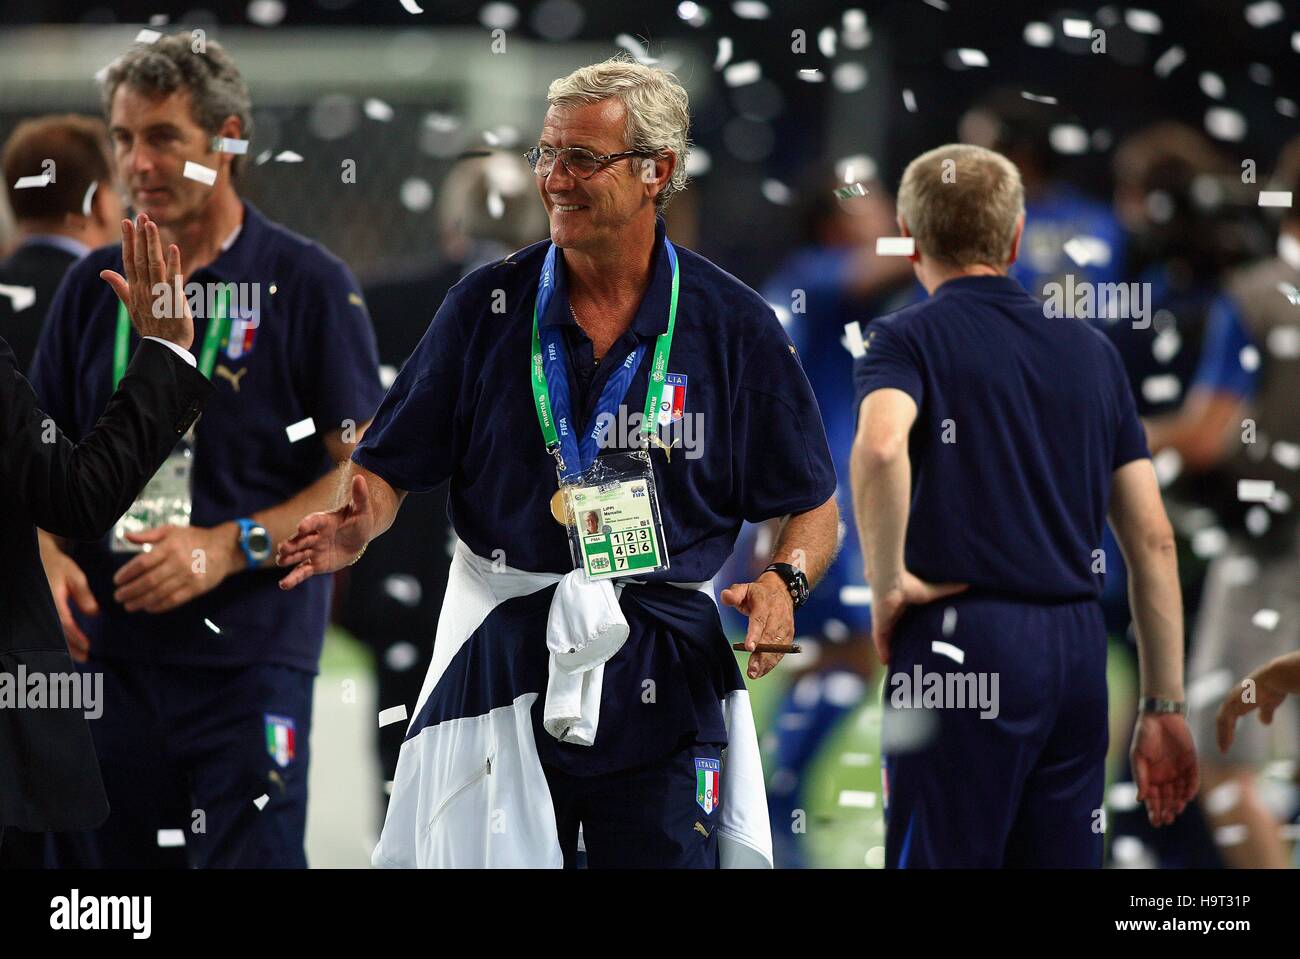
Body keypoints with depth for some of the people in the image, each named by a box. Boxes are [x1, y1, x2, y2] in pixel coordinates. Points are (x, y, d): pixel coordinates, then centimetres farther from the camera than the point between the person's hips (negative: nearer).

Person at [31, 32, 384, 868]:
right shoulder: (95, 287, 12)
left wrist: (227, 548, -15)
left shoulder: (309, 285, -2)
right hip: (105, 651, 4)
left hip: (251, 654, -4)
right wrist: (50, 557, -2)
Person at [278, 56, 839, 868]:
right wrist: (359, 525, -15)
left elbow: (813, 506, 7)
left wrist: (784, 583, -13)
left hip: (663, 682, -1)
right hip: (504, 669, 1)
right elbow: (393, 466, 6)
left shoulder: (734, 326, 1)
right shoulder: (488, 306, 3)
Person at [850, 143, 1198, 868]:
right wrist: (1165, 707, 14)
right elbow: (1154, 541, 12)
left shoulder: (911, 338, 0)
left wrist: (888, 582, -12)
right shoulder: (1093, 351, 15)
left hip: (964, 644, -5)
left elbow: (881, 447, -25)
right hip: (1078, 648, 5)